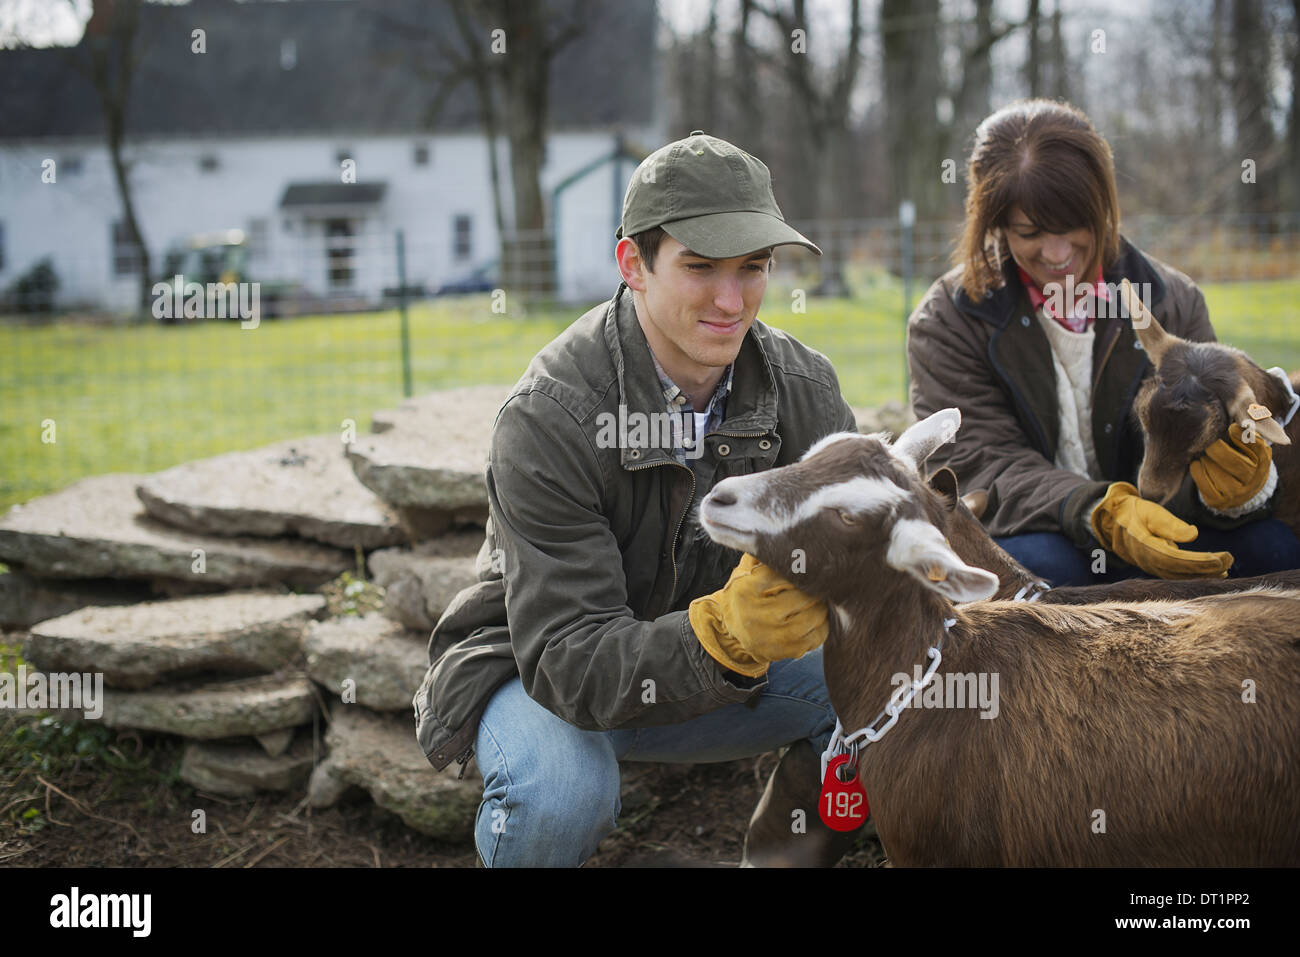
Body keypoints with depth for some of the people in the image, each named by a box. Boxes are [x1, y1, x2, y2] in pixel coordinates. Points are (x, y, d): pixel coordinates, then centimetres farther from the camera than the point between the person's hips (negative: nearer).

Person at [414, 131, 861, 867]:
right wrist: (726, 635, -52)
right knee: (560, 791, -37)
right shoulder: (547, 418, -28)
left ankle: (787, 842, 9)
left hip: (706, 664, 5)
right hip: (538, 670, -4)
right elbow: (570, 662, -33)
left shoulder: (802, 386, -11)